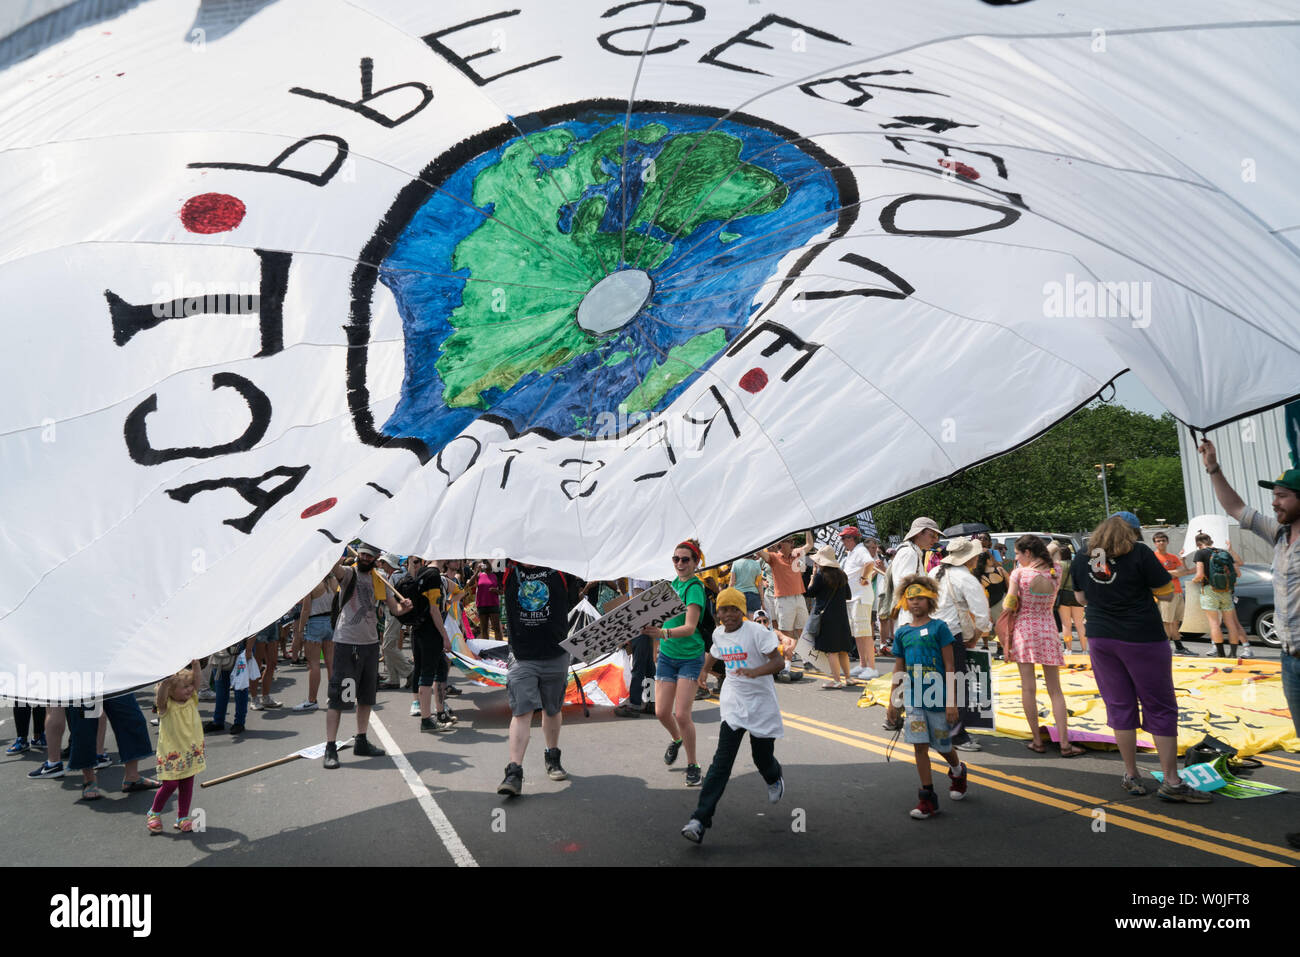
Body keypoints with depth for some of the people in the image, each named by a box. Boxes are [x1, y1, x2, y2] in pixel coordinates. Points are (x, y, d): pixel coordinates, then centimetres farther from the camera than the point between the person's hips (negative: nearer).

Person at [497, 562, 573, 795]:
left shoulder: (558, 570, -2)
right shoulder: (508, 572, -2)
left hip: (556, 655, 1)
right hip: (521, 657, -1)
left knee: (552, 710, 15)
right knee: (522, 712, -9)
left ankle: (552, 758, 35)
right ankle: (514, 773, -7)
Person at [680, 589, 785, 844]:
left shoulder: (756, 631, -15)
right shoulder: (718, 634, 2)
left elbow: (779, 660, -22)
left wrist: (755, 672, -37)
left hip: (761, 703, -3)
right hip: (733, 704, 3)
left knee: (762, 758, 11)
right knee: (722, 760, -10)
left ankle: (775, 779, 50)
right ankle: (700, 820, -16)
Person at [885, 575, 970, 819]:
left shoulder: (938, 627, -6)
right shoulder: (901, 633, 5)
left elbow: (949, 668, -6)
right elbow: (898, 671, 12)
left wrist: (951, 702, -10)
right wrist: (892, 703, 11)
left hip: (937, 697, -3)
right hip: (913, 698, 3)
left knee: (942, 745, 11)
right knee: (919, 746, -2)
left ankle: (958, 771, 44)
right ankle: (927, 798, 8)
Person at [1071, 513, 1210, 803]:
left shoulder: (1082, 558, 4)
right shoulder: (1139, 552, -9)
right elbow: (1166, 588, -4)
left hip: (1100, 638, 4)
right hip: (1142, 638, -4)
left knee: (1119, 707, 11)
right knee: (1160, 708, 4)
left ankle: (1131, 777, 17)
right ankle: (1171, 782, 6)